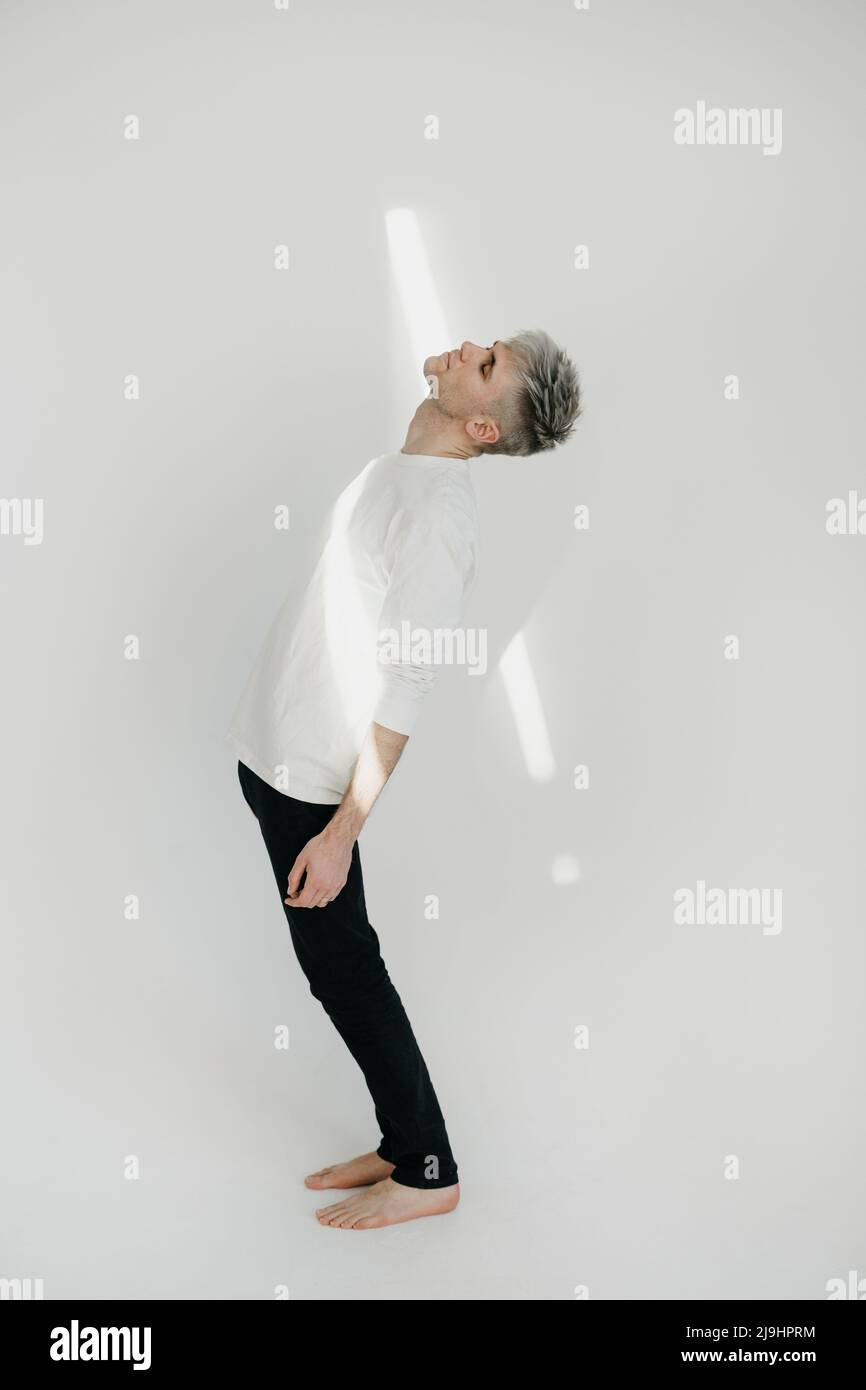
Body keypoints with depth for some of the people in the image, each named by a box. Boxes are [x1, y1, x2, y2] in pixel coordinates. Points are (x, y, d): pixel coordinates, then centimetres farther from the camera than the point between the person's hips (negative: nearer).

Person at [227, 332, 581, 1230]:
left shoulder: (437, 510, -22)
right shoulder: (399, 472, 7)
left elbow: (401, 687, -23)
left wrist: (341, 832, -21)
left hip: (309, 776, -9)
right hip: (280, 752, 9)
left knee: (342, 968, 2)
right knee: (336, 963, 15)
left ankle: (427, 1172, 18)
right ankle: (403, 1143, 29)